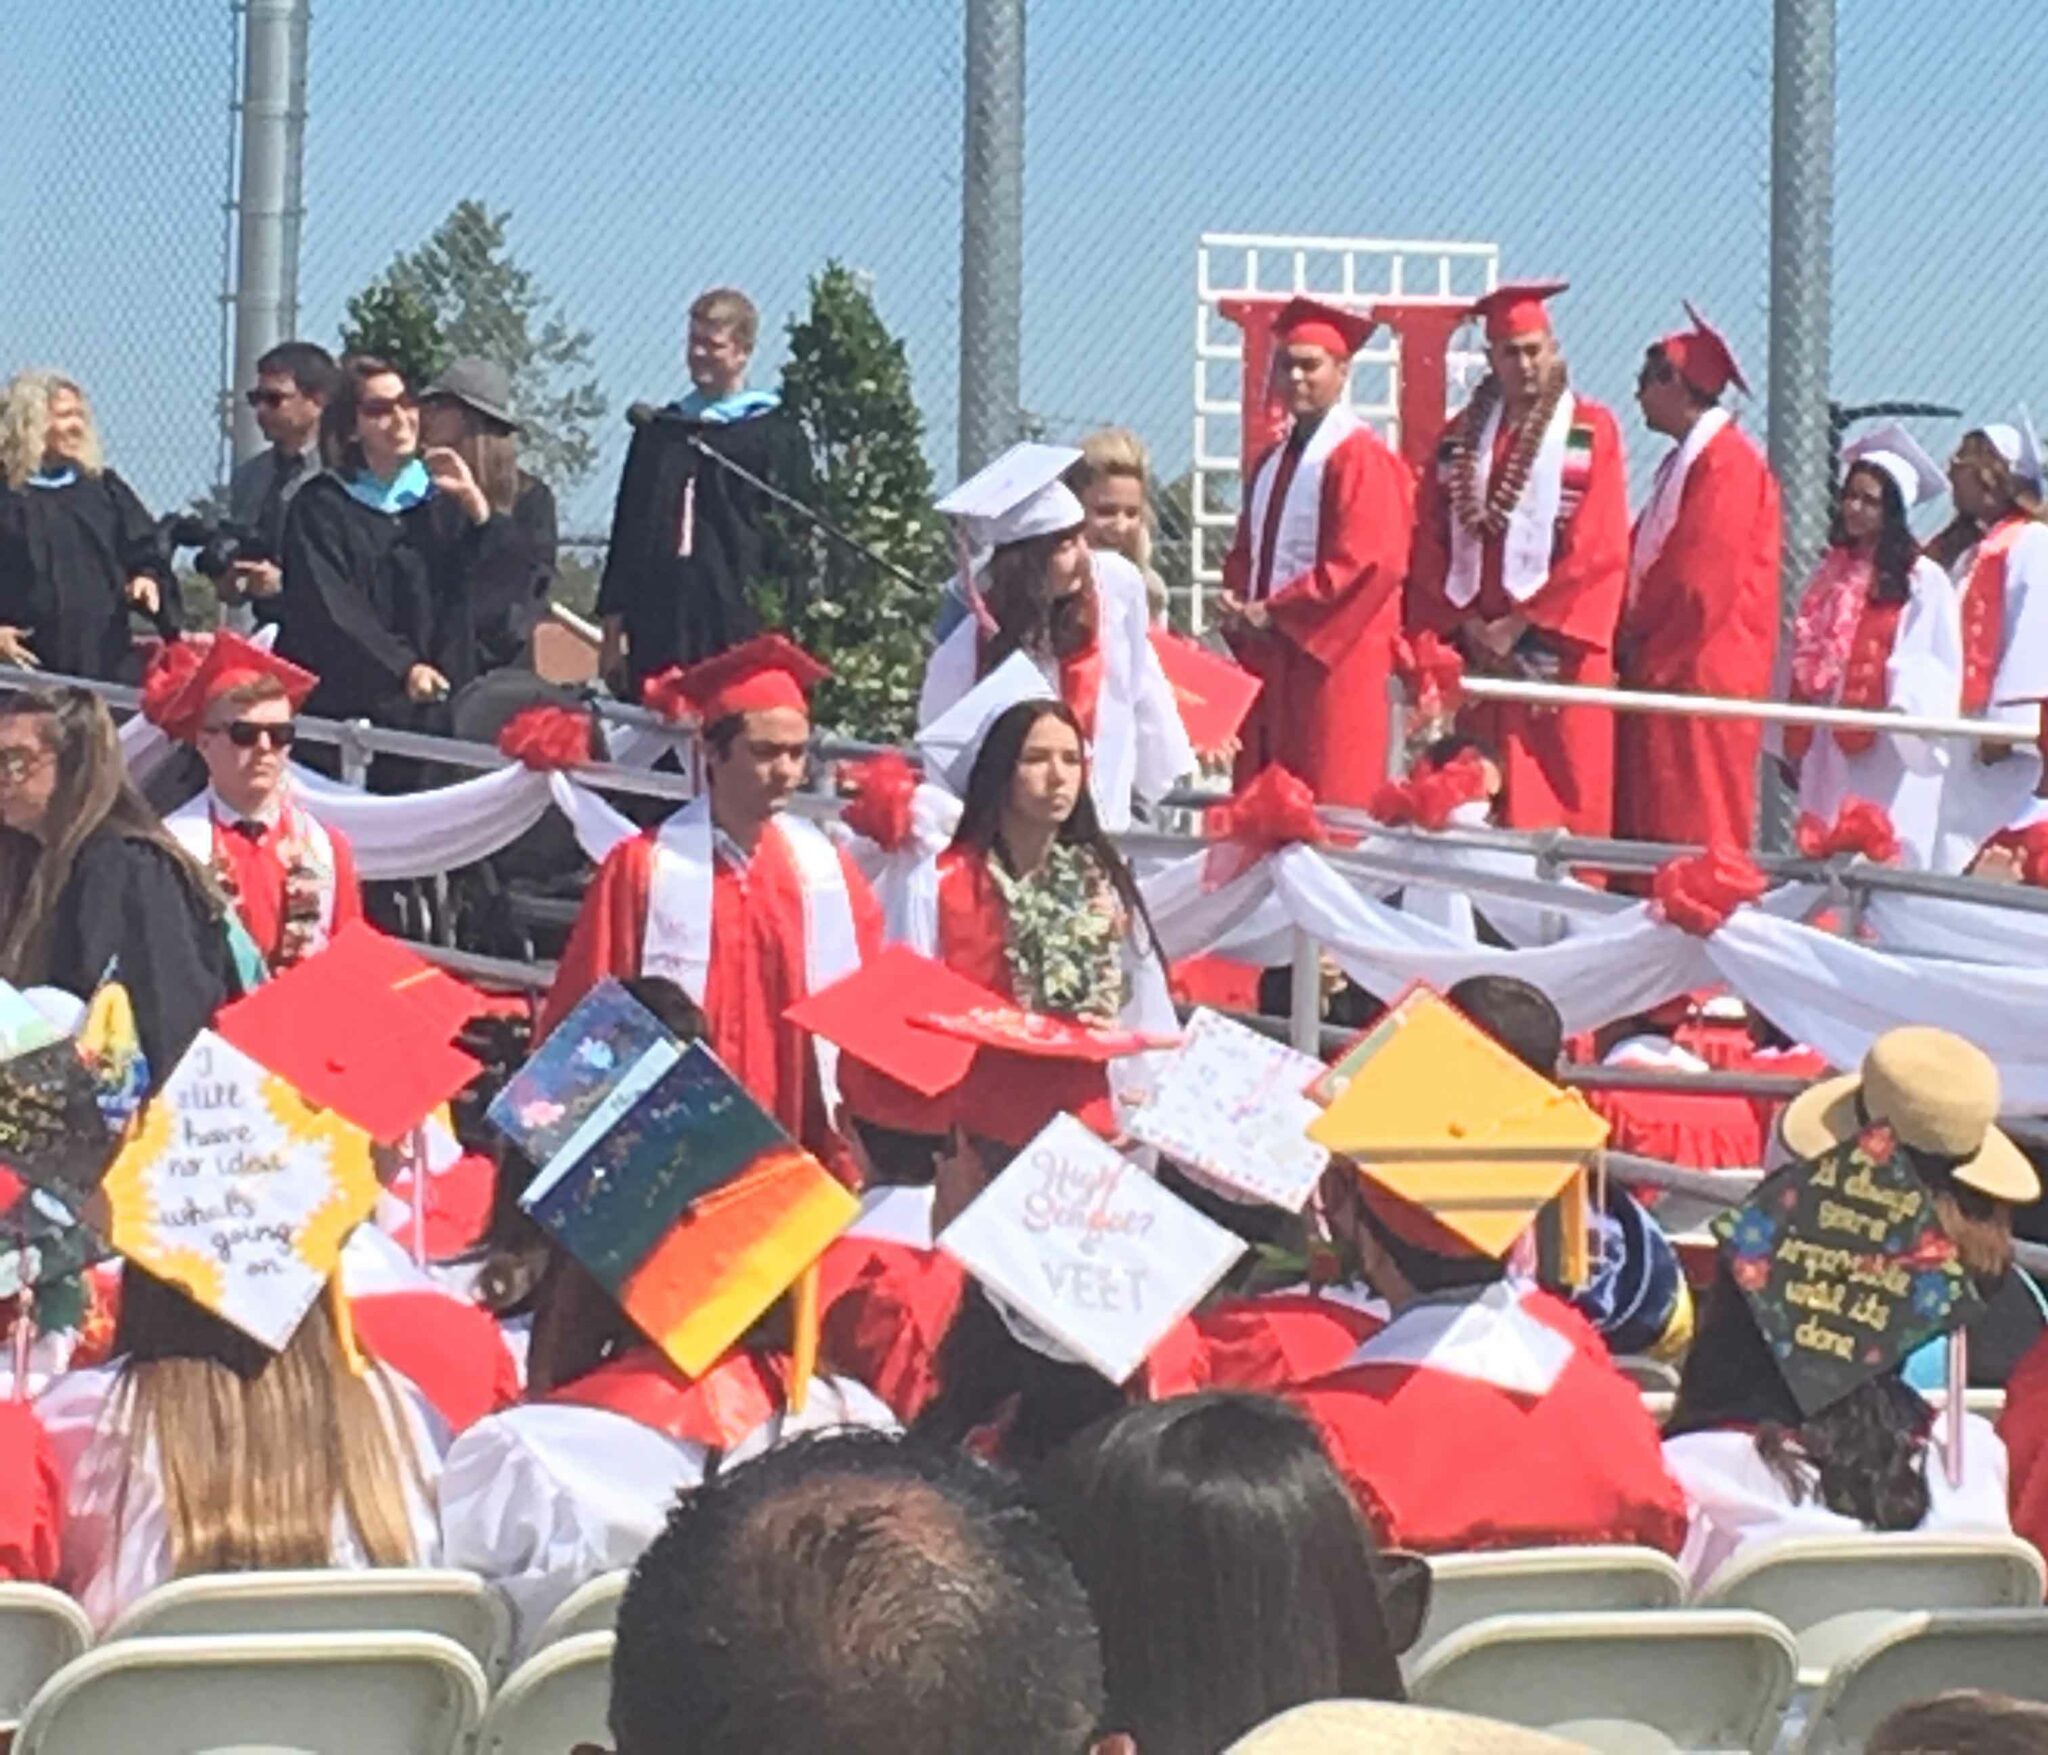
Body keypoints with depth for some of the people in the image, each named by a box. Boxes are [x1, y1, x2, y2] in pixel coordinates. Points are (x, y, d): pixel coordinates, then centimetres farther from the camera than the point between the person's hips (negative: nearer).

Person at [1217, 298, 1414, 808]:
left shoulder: (1363, 459, -8)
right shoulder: (1272, 462, 18)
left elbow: (1366, 564, -17)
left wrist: (1274, 612, -15)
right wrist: (1240, 607, 1)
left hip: (1333, 659, -8)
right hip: (1268, 660, 8)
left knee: (1330, 815, -8)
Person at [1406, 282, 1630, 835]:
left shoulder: (1592, 431, 3)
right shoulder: (1461, 436, 15)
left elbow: (1599, 546, -6)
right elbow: (1430, 541, 11)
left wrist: (1518, 624, -10)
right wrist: (1468, 625, -4)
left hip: (1556, 652, -3)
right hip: (1476, 643, 4)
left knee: (1557, 786, -7)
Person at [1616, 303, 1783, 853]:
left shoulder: (1728, 462, -13)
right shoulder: (1685, 461, 18)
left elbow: (1704, 580, -19)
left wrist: (1648, 657, -12)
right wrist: (1635, 637, 8)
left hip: (1702, 675, -10)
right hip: (1665, 674, 10)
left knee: (1695, 832, -8)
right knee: (1654, 828, 8)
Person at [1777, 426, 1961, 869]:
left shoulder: (1922, 581, -5)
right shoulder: (1831, 574, 15)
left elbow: (1937, 672, -9)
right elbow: (1801, 661, 16)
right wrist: (1792, 740, 13)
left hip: (1886, 753, -6)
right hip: (1827, 746, 6)